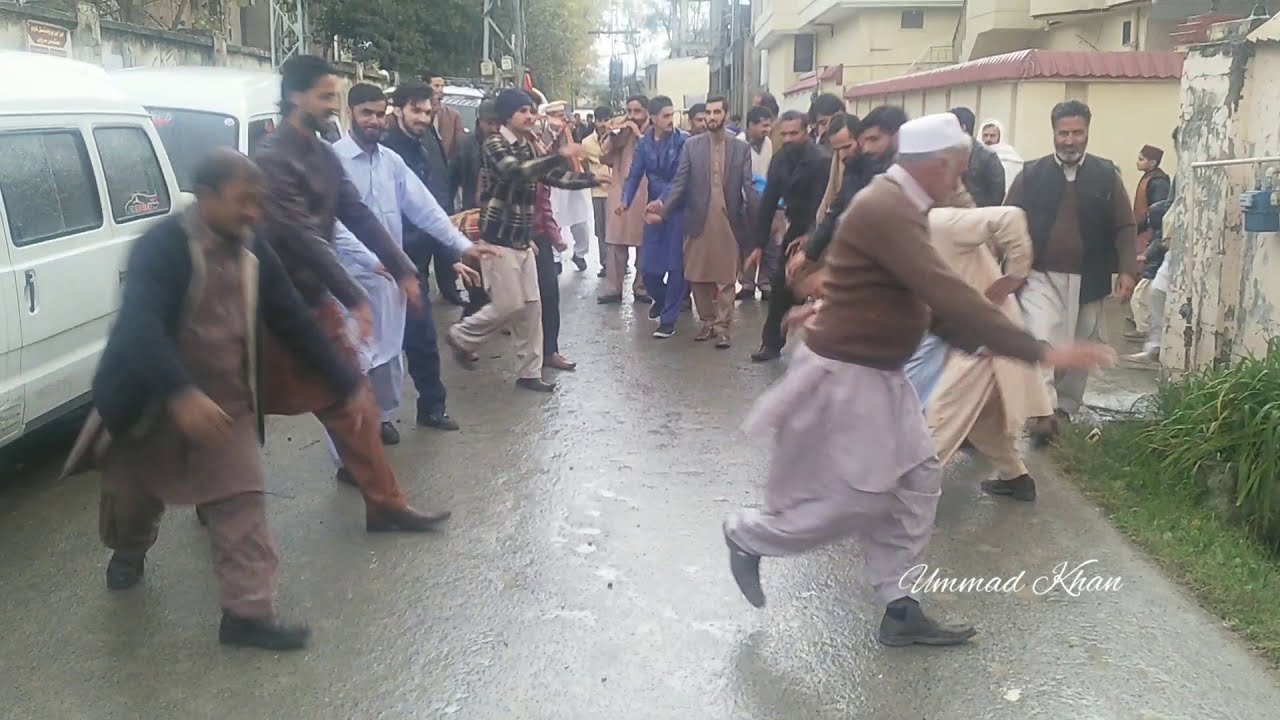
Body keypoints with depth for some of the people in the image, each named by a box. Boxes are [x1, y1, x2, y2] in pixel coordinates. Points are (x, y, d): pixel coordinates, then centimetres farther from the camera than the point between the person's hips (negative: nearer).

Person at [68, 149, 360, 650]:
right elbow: (139, 324, -35)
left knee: (242, 505, -4)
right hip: (149, 401, -3)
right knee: (132, 496, 17)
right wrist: (181, 395, -49)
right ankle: (128, 550, 51)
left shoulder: (254, 254, -2)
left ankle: (248, 612, 4)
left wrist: (345, 384, 4)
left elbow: (295, 323, 5)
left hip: (227, 403, 4)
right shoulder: (163, 245, -22)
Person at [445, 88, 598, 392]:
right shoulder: (495, 144, -12)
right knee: (509, 305, -6)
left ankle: (530, 373, 15)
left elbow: (554, 177, 14)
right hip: (499, 238, -8)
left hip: (522, 238, 8)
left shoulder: (529, 146, 12)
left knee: (531, 306, 7)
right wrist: (559, 156, -38)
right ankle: (462, 336, 19)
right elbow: (516, 171, -31)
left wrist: (590, 179, -1)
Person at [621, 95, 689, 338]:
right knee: (649, 266, 7)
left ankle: (669, 318, 7)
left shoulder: (684, 140, -9)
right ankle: (660, 298, 38)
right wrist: (626, 199, -16)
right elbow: (635, 174, 1)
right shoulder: (644, 143, 4)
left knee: (675, 265, -2)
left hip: (678, 208, -4)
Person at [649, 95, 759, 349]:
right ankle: (707, 321, 23)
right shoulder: (691, 145, 4)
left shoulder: (742, 148, 2)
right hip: (699, 220, 1)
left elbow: (749, 187, -2)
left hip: (729, 222, -1)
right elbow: (680, 183, 0)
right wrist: (663, 208, -13)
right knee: (697, 276, 8)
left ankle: (722, 326, 11)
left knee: (726, 278, 3)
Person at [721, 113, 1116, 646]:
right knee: (856, 501, -1)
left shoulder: (897, 205, 10)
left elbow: (921, 295, 17)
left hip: (877, 371, 10)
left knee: (916, 480, 10)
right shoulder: (885, 210, -24)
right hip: (845, 375, -10)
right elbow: (947, 294, -32)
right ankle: (746, 536, 21)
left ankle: (900, 610, 18)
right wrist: (1040, 352, -32)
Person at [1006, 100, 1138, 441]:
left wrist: (1127, 270, -8)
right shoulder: (1031, 174, 0)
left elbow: (1124, 227, 3)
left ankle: (1064, 408, 26)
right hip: (1041, 276, -2)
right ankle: (1043, 412, -17)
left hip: (1087, 280, 2)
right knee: (1040, 341, -17)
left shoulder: (1106, 174, 2)